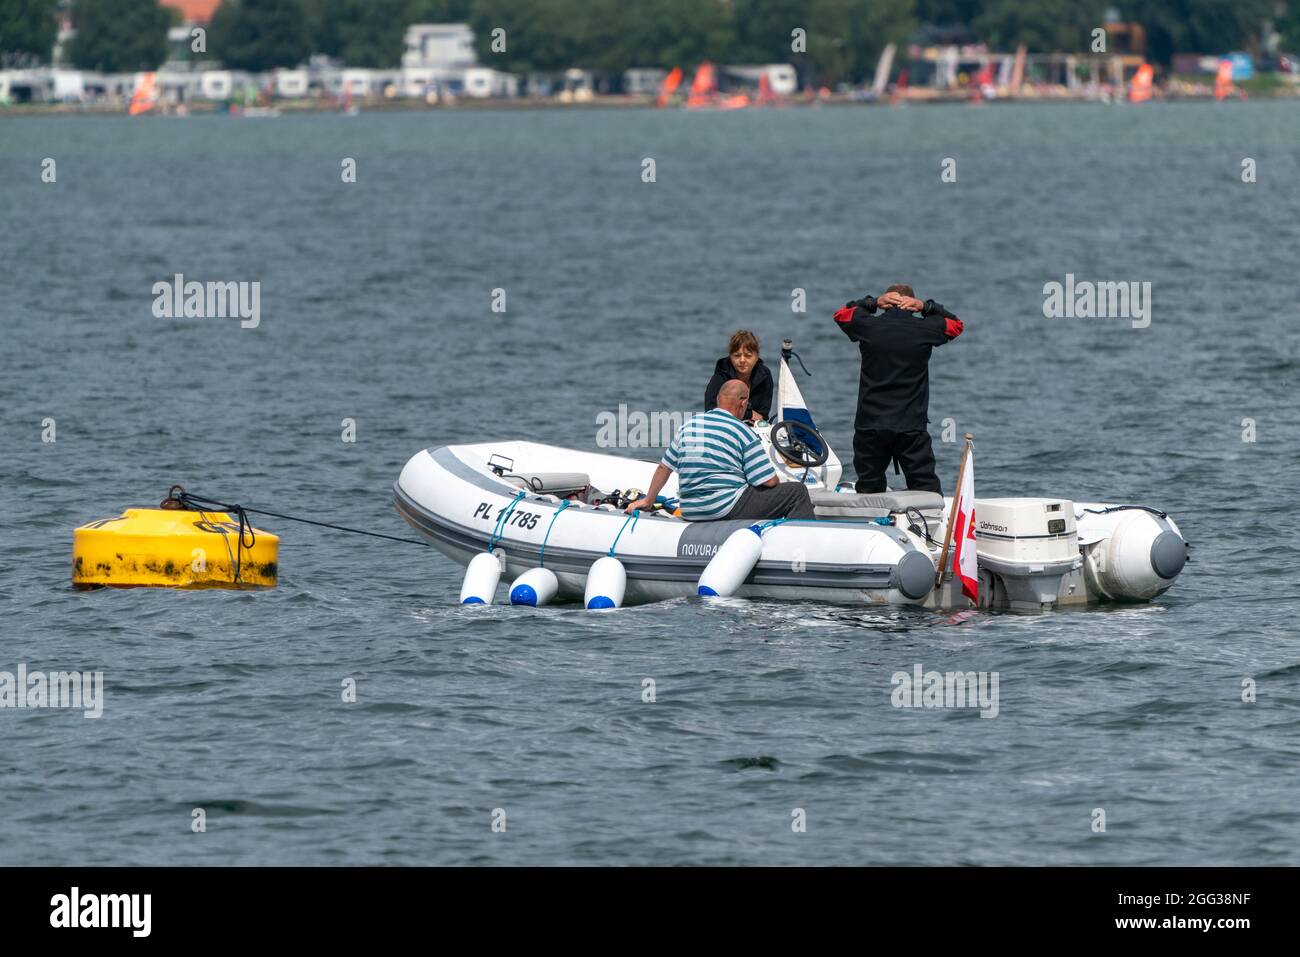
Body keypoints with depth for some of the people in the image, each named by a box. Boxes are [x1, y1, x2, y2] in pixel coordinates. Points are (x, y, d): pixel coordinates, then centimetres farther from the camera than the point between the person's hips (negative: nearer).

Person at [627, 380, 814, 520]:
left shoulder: (688, 425, 11)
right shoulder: (744, 432, -6)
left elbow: (664, 468, 19)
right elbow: (769, 482, -7)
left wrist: (648, 501, 33)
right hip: (727, 508, -7)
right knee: (796, 491, -1)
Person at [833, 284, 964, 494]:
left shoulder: (868, 326, -1)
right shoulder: (924, 329, -2)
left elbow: (842, 315, 21)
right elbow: (955, 324, 18)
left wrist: (873, 303, 10)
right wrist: (926, 307, 8)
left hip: (870, 425, 1)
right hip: (912, 428, -1)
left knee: (868, 489, 8)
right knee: (927, 488, 0)